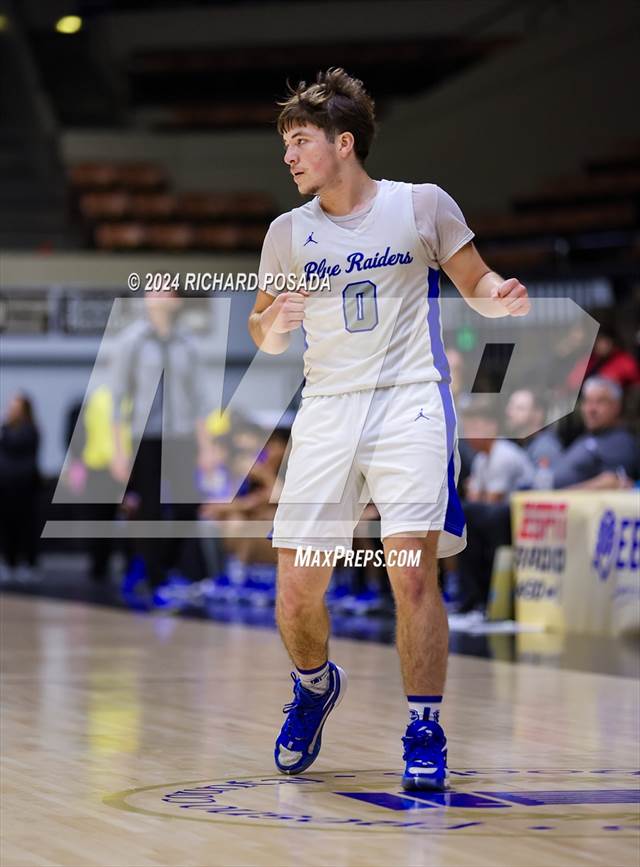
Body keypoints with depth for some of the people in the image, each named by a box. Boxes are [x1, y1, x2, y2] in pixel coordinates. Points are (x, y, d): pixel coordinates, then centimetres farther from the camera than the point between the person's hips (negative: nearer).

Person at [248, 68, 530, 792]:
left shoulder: (424, 204, 1)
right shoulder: (288, 232, 8)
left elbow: (477, 285, 8)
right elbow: (263, 338, 16)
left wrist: (503, 295, -15)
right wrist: (275, 320, -8)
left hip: (411, 400, -3)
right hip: (326, 408, 3)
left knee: (412, 571, -17)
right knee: (295, 590, -1)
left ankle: (425, 735, -3)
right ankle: (316, 686, 31)